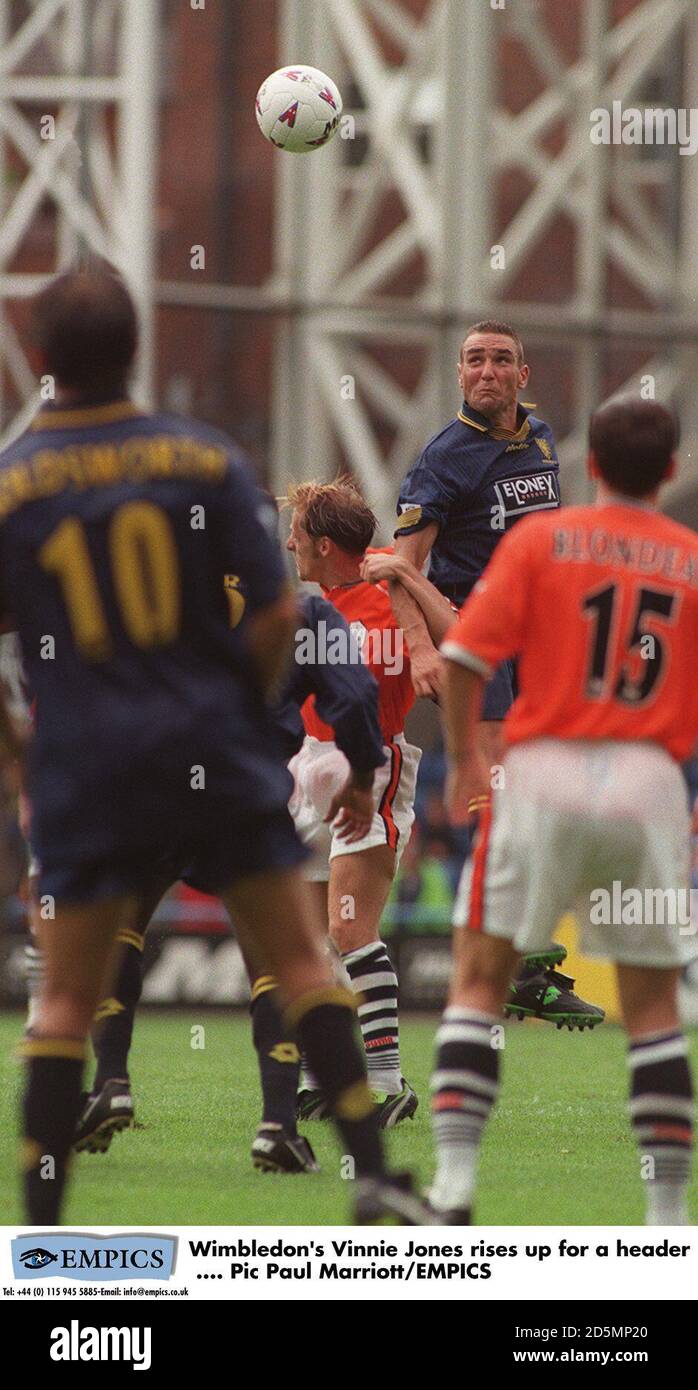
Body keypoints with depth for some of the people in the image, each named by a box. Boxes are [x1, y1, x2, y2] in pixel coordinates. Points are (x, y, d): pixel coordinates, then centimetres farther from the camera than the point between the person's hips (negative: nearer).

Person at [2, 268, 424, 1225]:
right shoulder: (202, 459, -1)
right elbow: (275, 615, -2)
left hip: (84, 774, 0)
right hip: (215, 753, 0)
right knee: (301, 963, 5)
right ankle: (372, 1175, -5)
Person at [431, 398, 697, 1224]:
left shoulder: (539, 539, 1)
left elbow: (464, 659, -5)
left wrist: (463, 760, 7)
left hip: (544, 775, -1)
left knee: (479, 980, 6)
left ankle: (454, 1184, -8)